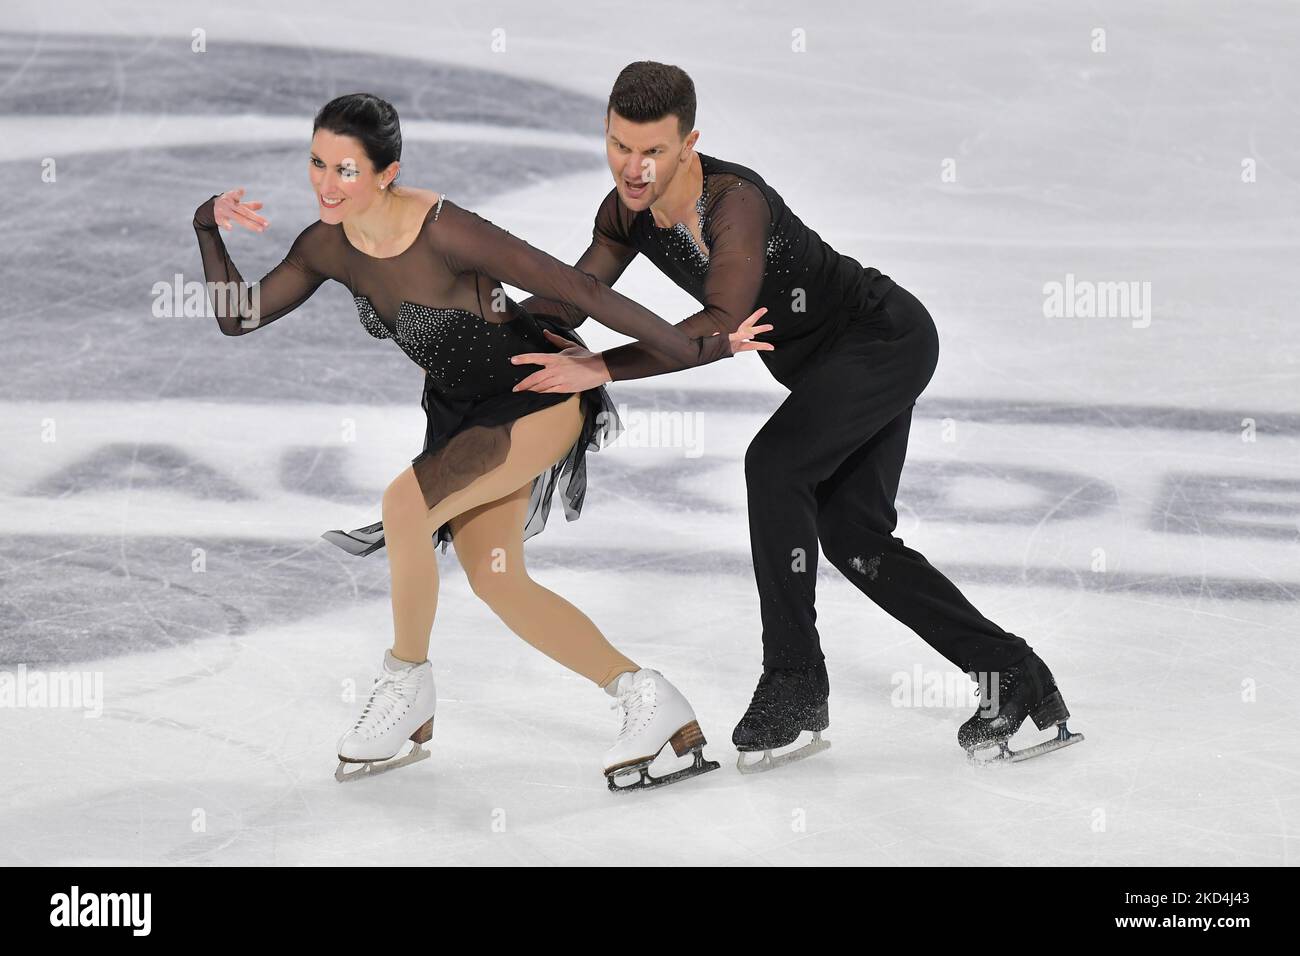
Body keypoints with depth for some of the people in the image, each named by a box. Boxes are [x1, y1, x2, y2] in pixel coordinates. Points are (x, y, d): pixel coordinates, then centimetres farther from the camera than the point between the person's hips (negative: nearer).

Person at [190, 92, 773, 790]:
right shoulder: (327, 246, -10)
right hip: (464, 409, 8)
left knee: (405, 502, -26)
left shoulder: (445, 233, -31)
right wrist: (210, 228, -13)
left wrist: (693, 352, -29)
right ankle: (649, 701, 18)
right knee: (495, 580, 7)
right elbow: (239, 316, 3)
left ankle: (407, 687, -6)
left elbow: (578, 290, -29)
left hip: (539, 396, -8)